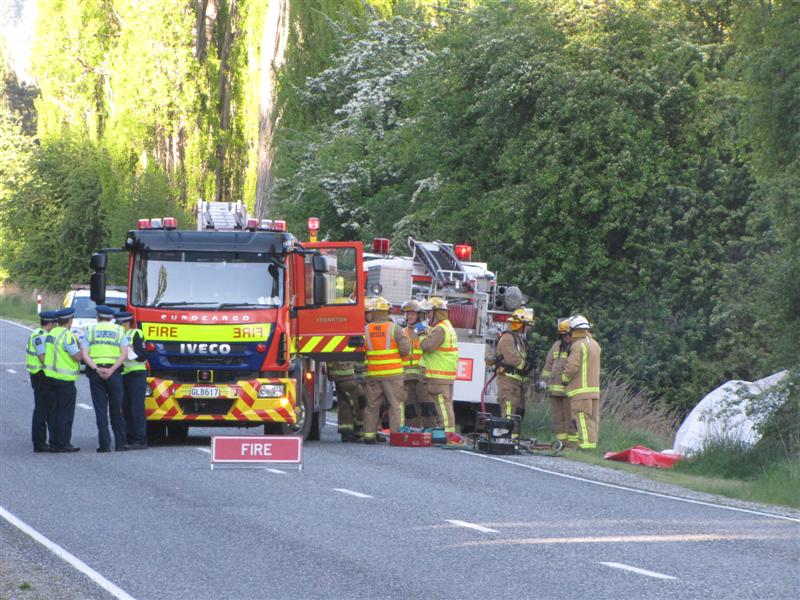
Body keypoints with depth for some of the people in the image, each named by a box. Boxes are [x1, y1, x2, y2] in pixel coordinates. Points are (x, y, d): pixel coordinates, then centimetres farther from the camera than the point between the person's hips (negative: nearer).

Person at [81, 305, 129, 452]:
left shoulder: (90, 330, 7)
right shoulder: (119, 330, 8)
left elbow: (85, 355, -4)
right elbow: (124, 354, -5)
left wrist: (97, 369, -10)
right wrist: (111, 370, -10)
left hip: (95, 373, 0)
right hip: (114, 372, 0)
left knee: (100, 410, 1)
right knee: (116, 409, 8)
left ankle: (104, 444, -6)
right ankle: (121, 443, 5)